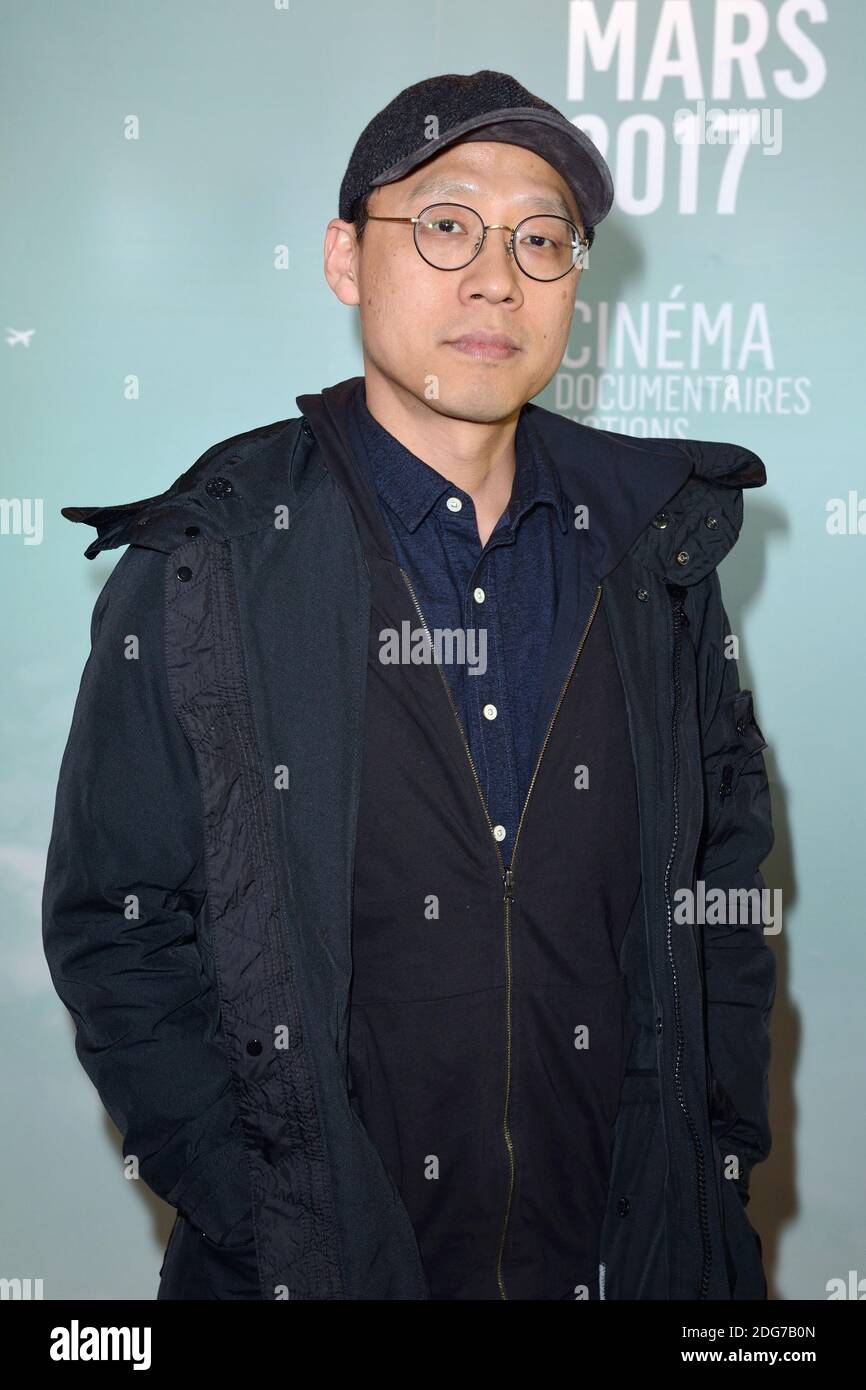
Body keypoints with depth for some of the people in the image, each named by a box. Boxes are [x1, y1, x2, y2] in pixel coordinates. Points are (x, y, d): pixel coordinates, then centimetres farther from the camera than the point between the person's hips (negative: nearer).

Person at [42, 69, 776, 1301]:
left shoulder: (652, 550, 0)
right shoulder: (200, 569, -10)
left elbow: (727, 870, 7)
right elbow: (116, 932, -8)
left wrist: (719, 1171, 2)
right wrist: (274, 1237, -13)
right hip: (318, 1259, -2)